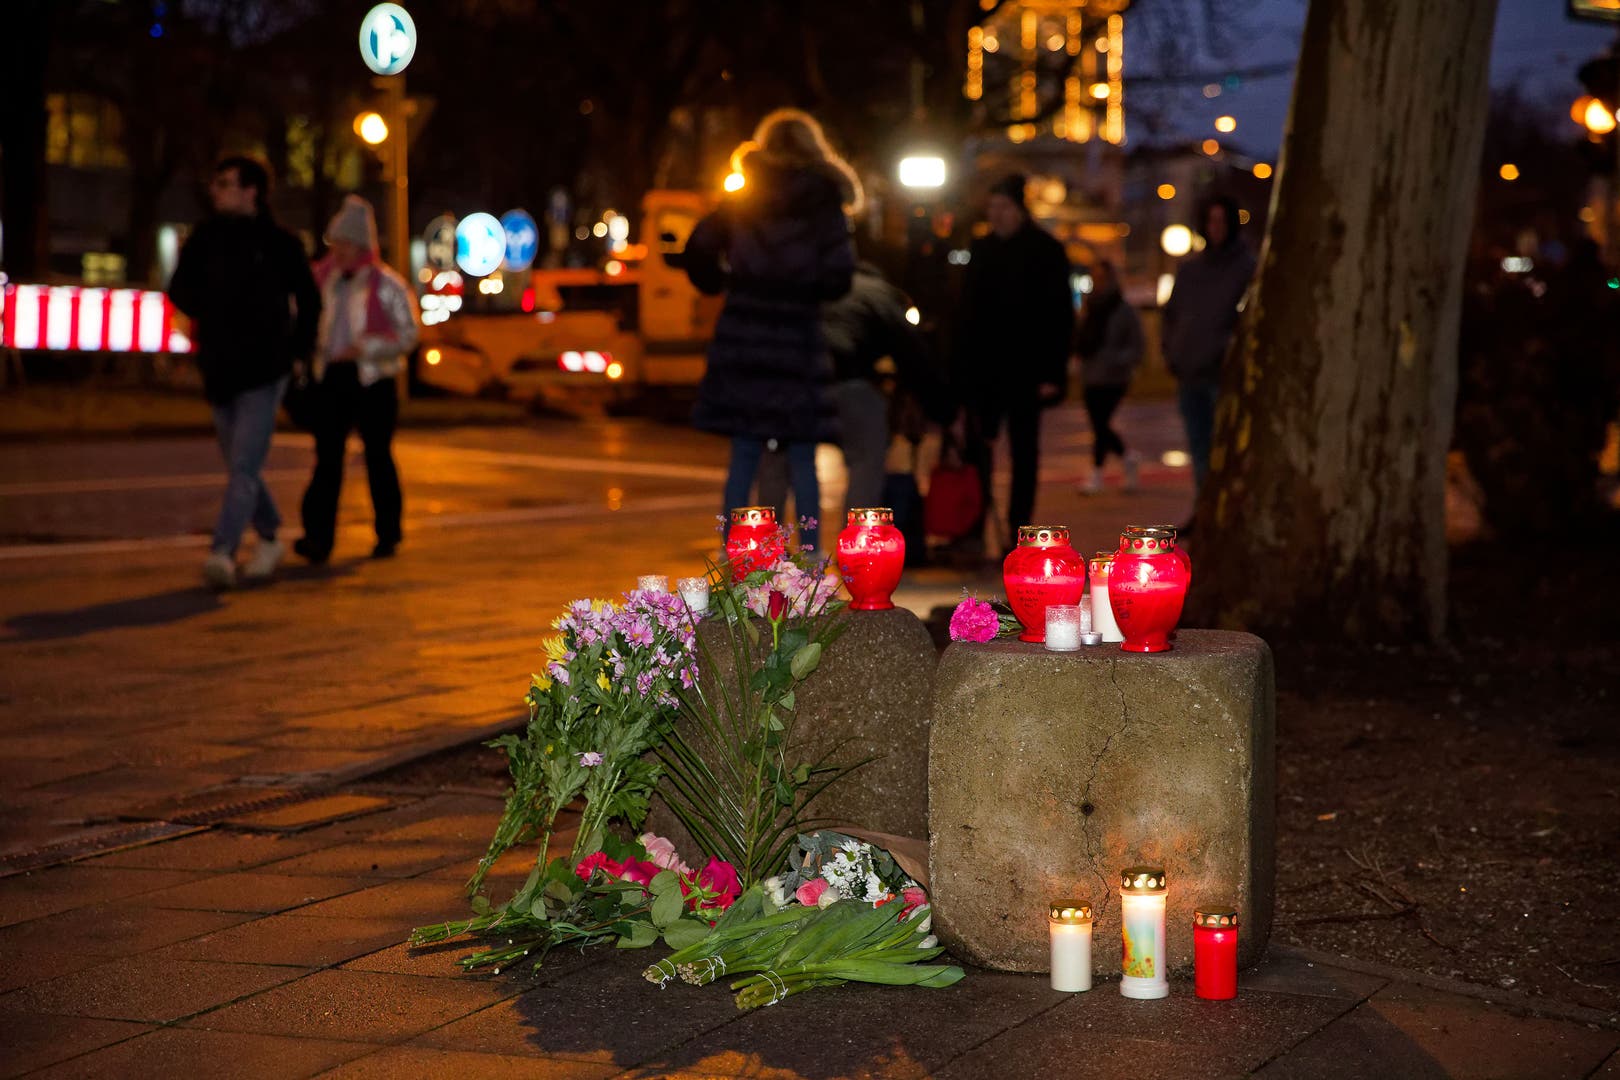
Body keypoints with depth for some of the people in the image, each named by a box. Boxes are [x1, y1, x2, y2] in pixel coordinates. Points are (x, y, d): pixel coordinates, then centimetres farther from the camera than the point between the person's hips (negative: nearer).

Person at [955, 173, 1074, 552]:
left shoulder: (1046, 251, -3)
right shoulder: (981, 249, 12)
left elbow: (1060, 316, -7)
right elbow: (968, 311, 14)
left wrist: (1053, 374, -14)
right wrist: (962, 364, 6)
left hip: (1024, 369, -4)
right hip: (983, 367, 4)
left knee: (1024, 451, 2)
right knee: (975, 448, 0)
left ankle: (1017, 532, 6)